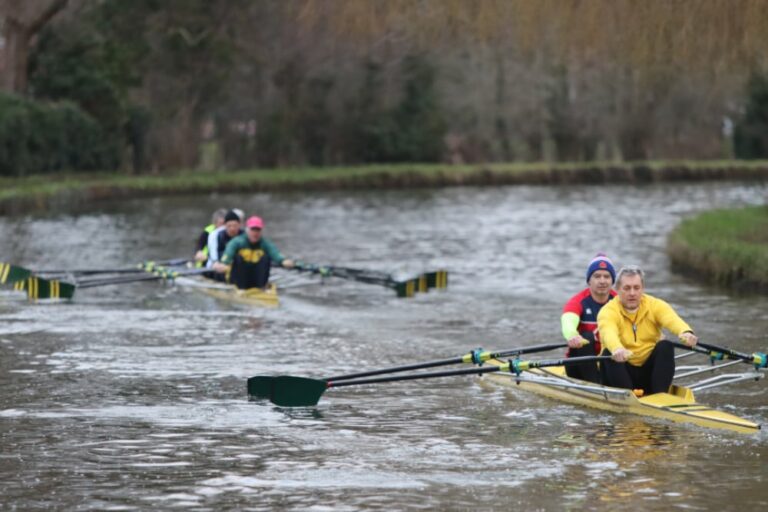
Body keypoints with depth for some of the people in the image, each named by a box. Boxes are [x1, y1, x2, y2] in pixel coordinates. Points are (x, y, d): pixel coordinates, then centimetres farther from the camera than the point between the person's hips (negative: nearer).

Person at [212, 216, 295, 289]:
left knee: (265, 257, -17)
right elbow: (228, 255, -32)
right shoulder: (237, 242, -14)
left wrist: (284, 261, -48)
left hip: (256, 280, 2)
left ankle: (261, 287, -15)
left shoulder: (266, 244, -6)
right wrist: (222, 264, -55)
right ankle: (241, 289, -21)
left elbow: (276, 255, -24)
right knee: (238, 257, -24)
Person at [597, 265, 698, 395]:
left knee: (665, 346, -21)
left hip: (648, 374, 2)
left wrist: (686, 332, -48)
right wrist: (617, 349, -57)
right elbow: (608, 333, -33)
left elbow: (672, 319, -23)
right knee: (609, 353, -28)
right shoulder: (608, 311, -9)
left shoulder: (655, 305, 0)